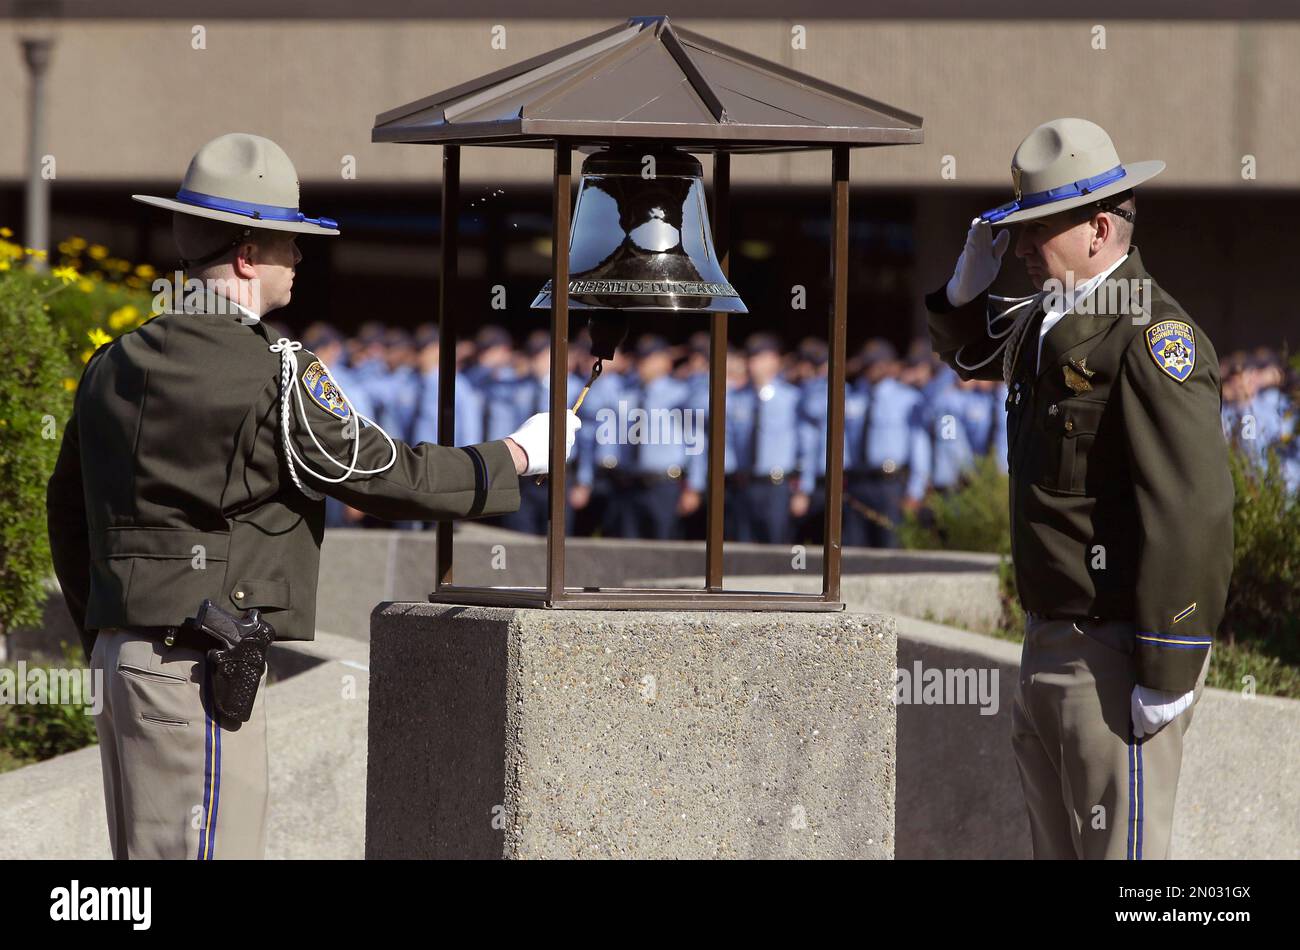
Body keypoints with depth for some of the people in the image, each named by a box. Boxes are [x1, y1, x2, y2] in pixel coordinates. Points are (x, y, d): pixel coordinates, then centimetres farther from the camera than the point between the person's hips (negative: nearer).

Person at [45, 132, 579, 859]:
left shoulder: (115, 365, 12)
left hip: (123, 655, 9)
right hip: (200, 666, -9)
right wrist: (514, 458, 7)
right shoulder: (273, 375, -12)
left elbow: (67, 512, 20)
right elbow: (389, 477, -7)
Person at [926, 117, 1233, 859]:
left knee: (1120, 848, -8)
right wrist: (970, 280, 11)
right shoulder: (1047, 322, 11)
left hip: (1116, 655, -10)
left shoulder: (1153, 337, -18)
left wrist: (1169, 674, -23)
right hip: (1052, 642, 10)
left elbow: (1192, 512, -23)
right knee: (1059, 846, 15)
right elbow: (970, 351, 35)